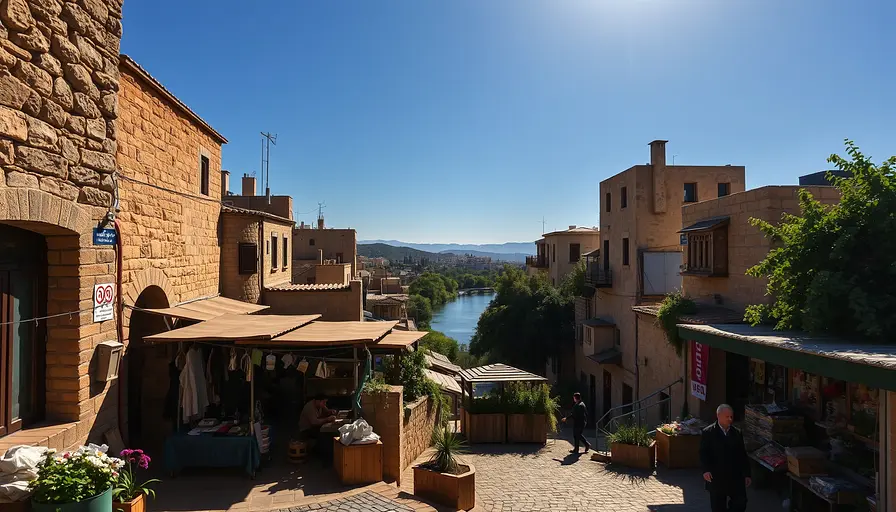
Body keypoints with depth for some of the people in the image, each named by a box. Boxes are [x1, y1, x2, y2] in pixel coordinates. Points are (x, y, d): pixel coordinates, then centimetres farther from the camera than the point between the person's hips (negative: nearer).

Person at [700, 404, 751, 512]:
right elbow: (704, 453, -8)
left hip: (736, 477, 3)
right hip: (717, 478, -3)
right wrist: (706, 470, -21)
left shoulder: (737, 433, 8)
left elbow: (743, 455, 12)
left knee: (741, 503, 0)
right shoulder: (708, 433, -4)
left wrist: (746, 474, 9)